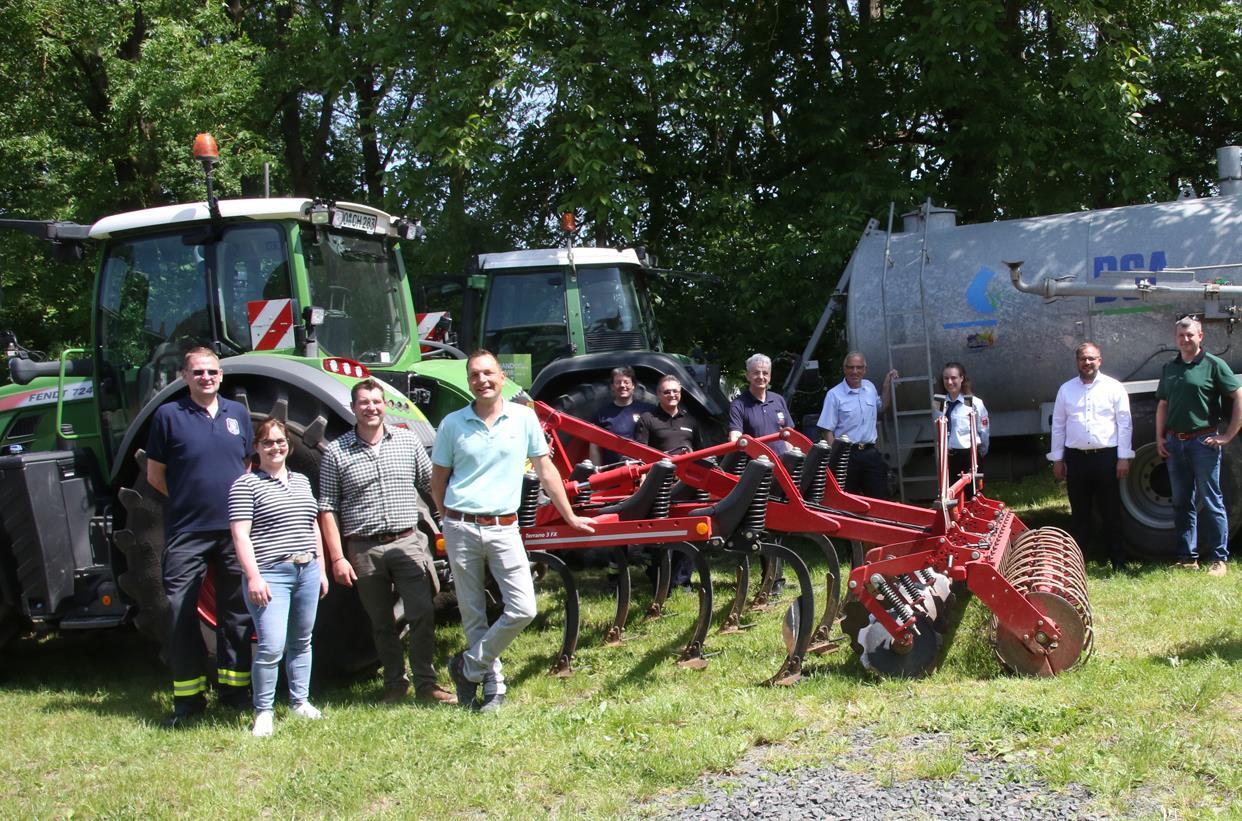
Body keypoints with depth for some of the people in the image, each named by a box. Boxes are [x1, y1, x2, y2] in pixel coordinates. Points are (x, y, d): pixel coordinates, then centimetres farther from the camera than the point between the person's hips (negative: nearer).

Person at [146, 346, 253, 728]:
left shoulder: (238, 413, 9)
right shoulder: (168, 415, -1)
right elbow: (155, 475, 3)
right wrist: (189, 498, 0)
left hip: (234, 529, 3)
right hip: (186, 532, -3)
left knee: (237, 612, 9)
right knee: (181, 614, -1)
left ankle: (235, 689, 20)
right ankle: (188, 698, 9)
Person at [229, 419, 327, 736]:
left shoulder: (302, 481, 17)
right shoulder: (246, 484, -4)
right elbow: (240, 535, -11)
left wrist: (322, 570, 19)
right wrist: (254, 577, -19)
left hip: (307, 571, 6)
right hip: (270, 575, -6)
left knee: (301, 642, 14)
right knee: (271, 646, -13)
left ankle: (300, 701, 27)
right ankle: (263, 711, -2)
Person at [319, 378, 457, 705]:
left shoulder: (408, 441, 5)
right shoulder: (336, 452, 0)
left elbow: (432, 484, 13)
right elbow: (327, 508, -1)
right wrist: (337, 558, -6)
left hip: (407, 543, 0)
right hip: (364, 550, 0)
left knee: (423, 614, -6)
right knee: (382, 623, 9)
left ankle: (426, 684, 5)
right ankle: (395, 685, 22)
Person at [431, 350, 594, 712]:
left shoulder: (523, 417, 3)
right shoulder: (453, 424, 3)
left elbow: (545, 468, 9)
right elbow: (438, 480, 12)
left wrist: (570, 516, 12)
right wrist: (451, 521, 8)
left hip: (504, 529, 1)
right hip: (461, 528, 0)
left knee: (523, 610, -9)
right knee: (473, 614, 4)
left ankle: (468, 666, 8)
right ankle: (493, 682, 18)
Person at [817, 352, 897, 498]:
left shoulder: (869, 387, 9)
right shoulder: (834, 394, -8)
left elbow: (881, 409, 28)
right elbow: (827, 431, -10)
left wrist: (887, 385, 17)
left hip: (871, 453, 5)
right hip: (847, 454, -5)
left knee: (880, 499, 5)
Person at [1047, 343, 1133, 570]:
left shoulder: (1114, 388, 2)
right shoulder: (1066, 390, 9)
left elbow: (1124, 424, 0)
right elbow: (1058, 425, 11)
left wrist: (1123, 457, -5)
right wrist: (1057, 459, 8)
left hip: (1106, 456, -2)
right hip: (1076, 457, 2)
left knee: (1111, 511, 4)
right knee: (1079, 513, 8)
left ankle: (1117, 560, 11)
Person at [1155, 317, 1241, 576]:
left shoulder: (1213, 365, -5)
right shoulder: (1170, 368, 12)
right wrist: (1160, 437, 9)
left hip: (1203, 441, -6)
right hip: (1174, 443, 6)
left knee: (1212, 501, -3)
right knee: (1182, 503, 9)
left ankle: (1220, 559, 2)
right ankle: (1187, 558, 15)